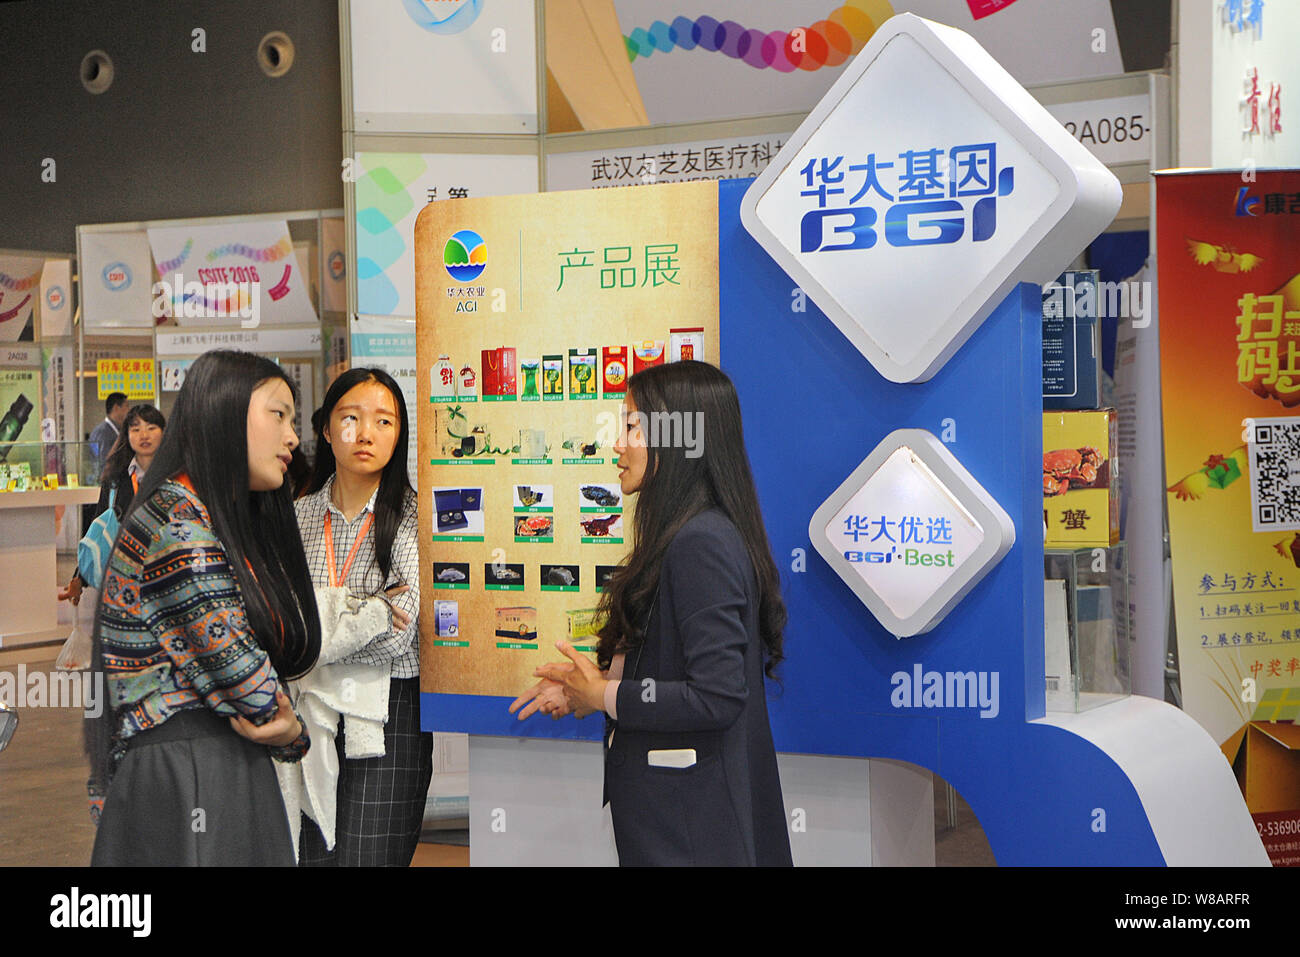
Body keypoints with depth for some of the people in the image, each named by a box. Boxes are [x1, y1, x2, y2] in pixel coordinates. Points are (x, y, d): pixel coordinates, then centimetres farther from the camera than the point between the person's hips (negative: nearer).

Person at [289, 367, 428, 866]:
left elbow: (398, 637, -14)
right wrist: (365, 614, -11)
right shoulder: (298, 516, 9)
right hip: (309, 716, 3)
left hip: (389, 719, -3)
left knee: (369, 857, -6)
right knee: (309, 856, 5)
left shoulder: (414, 517, -4)